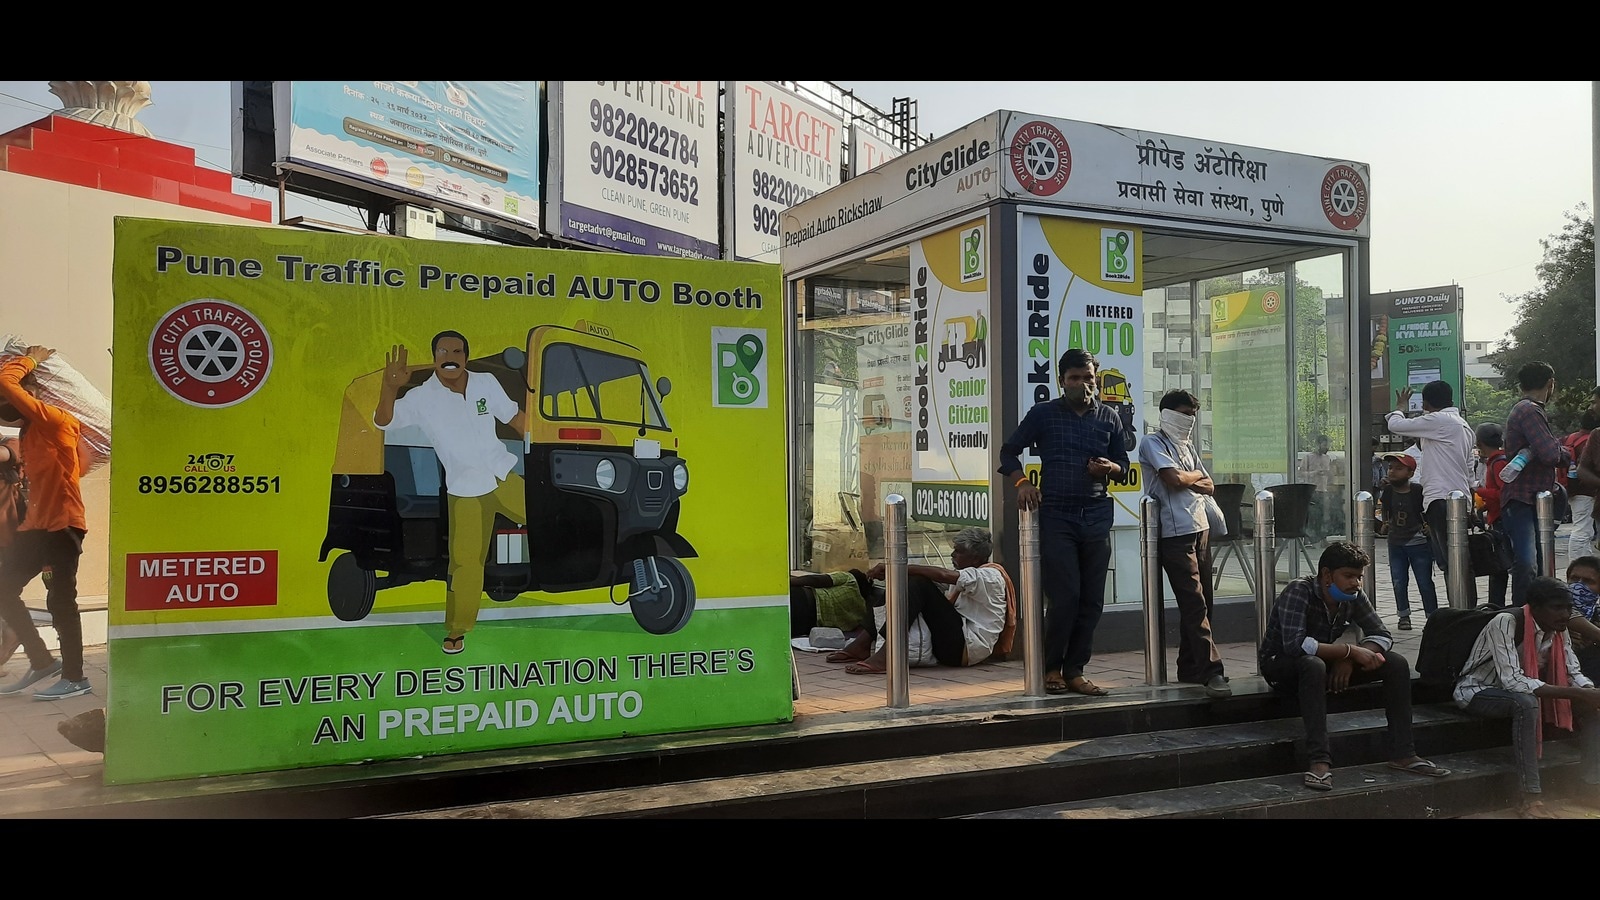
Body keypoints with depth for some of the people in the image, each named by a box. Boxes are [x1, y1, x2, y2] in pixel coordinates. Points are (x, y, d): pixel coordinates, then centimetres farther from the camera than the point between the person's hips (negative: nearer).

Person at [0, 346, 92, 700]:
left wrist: (31, 360, -5)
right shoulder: (30, 432, 16)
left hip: (63, 526, -9)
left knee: (60, 600, -5)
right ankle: (41, 661, 19)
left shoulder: (53, 419, -12)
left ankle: (75, 678, 3)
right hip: (35, 527, 10)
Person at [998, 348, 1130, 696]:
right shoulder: (1042, 414, 3)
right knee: (1064, 596, -8)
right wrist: (1021, 482, -7)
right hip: (1055, 515, -3)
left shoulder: (1109, 417, 11)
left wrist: (1111, 468, -6)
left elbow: (1123, 462, 18)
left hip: (1097, 515, 4)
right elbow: (1009, 450, 9)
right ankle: (1051, 668, 10)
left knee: (1092, 600, 4)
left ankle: (1074, 671, 15)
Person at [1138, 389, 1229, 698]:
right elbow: (1174, 479, -17)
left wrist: (1187, 480, -6)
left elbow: (1209, 486, 14)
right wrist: (1196, 475, 4)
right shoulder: (1153, 443, -4)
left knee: (1200, 603, 9)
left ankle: (1189, 669, 17)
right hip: (1175, 534, -8)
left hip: (1200, 530, 8)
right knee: (1194, 604, -12)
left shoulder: (1188, 445, 20)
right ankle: (1211, 672, -14)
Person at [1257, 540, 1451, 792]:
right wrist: (1351, 651, -35)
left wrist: (1348, 659, -23)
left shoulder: (1353, 598, -6)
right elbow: (1294, 643, -38)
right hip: (1281, 666, -7)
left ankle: (1402, 754, -7)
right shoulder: (1298, 592, -26)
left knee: (1397, 663, -9)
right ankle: (1318, 761, -40)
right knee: (1313, 664, -41)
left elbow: (1382, 636, -4)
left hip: (1325, 663, 7)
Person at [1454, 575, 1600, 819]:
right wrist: (1577, 693, -38)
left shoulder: (1557, 628, -6)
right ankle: (1531, 799, -34)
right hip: (1477, 691, -7)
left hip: (1520, 692, 7)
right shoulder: (1505, 623, -29)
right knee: (1526, 702, -37)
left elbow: (1573, 672, -1)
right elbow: (1512, 681, -36)